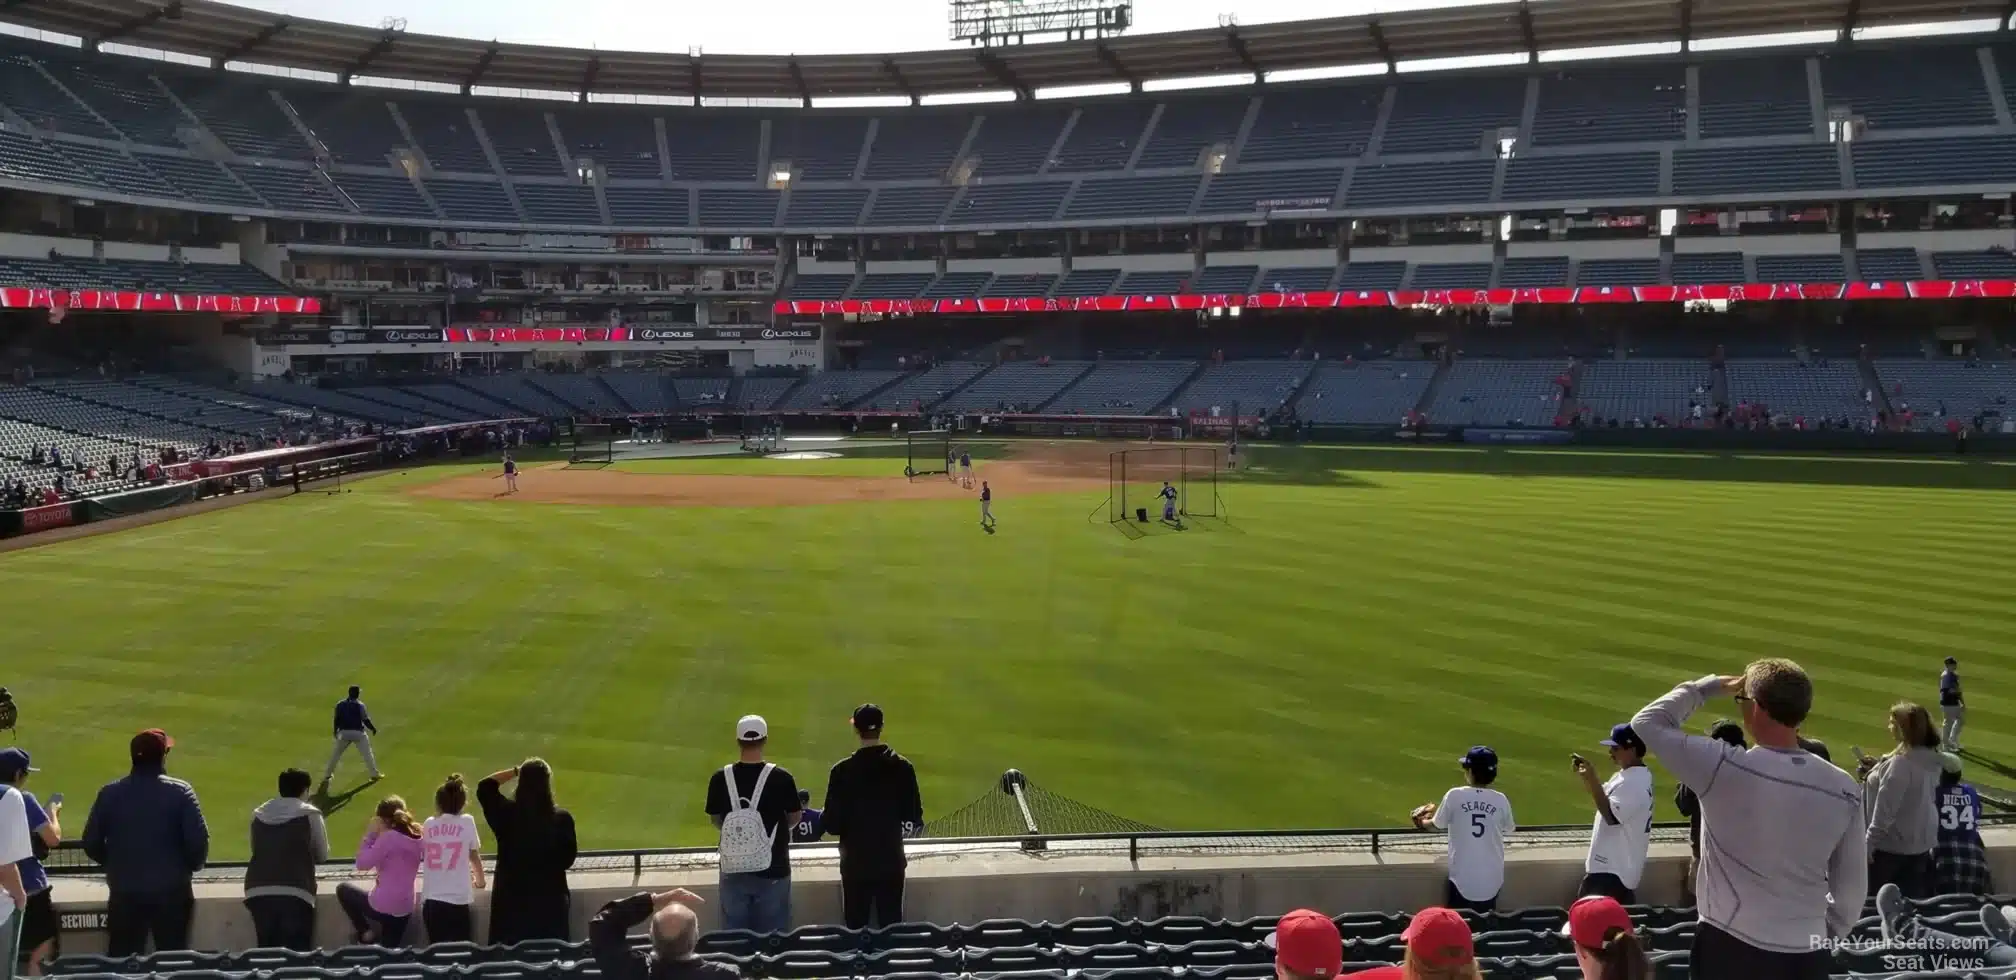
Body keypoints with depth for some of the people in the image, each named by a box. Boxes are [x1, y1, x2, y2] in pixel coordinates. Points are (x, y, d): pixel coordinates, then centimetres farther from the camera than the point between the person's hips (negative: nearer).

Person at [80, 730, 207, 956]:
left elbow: (91, 843, 2)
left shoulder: (110, 794, -1)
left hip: (124, 892, 2)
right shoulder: (180, 792, -8)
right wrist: (189, 867, 7)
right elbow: (198, 841, -13)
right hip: (171, 891, -2)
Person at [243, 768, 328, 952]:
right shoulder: (310, 814, 2)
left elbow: (256, 850, 22)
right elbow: (322, 855, 10)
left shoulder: (258, 814, 13)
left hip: (258, 892, 4)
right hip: (294, 893, -4)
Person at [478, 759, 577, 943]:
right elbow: (568, 860, -3)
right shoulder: (561, 819, -12)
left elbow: (484, 787, 8)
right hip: (549, 898, -1)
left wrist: (516, 771, 7)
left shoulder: (506, 812, -10)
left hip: (510, 897, 1)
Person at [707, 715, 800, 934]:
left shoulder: (720, 779, -7)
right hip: (772, 871, -2)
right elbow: (794, 819, 1)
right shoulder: (781, 778, -12)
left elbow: (715, 820, 7)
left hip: (733, 871, 2)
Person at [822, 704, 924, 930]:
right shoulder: (903, 767, -5)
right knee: (891, 927, 9)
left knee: (856, 929, 7)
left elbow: (832, 825, -9)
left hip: (855, 863, -2)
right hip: (891, 861, 2)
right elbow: (914, 818, 0)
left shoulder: (842, 771, -11)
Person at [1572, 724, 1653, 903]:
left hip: (1612, 868, -11)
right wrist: (1586, 776, 6)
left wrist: (1592, 781, -31)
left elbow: (1611, 816, -28)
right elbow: (1603, 795, 22)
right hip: (1613, 863, 11)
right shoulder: (1626, 775, 12)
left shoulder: (1635, 783, -20)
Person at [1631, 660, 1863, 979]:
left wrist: (1709, 687, 7)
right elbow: (1852, 885, 7)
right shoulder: (1843, 789, -2)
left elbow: (1647, 723, -3)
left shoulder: (1724, 767, -15)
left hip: (1730, 948, -4)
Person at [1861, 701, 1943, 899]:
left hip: (1893, 845, -9)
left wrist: (1870, 842, -18)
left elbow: (1886, 808, -24)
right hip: (1921, 842, 9)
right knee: (1913, 898, 13)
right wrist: (1878, 768, 12)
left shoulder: (1902, 762, -24)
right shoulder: (1929, 759, 3)